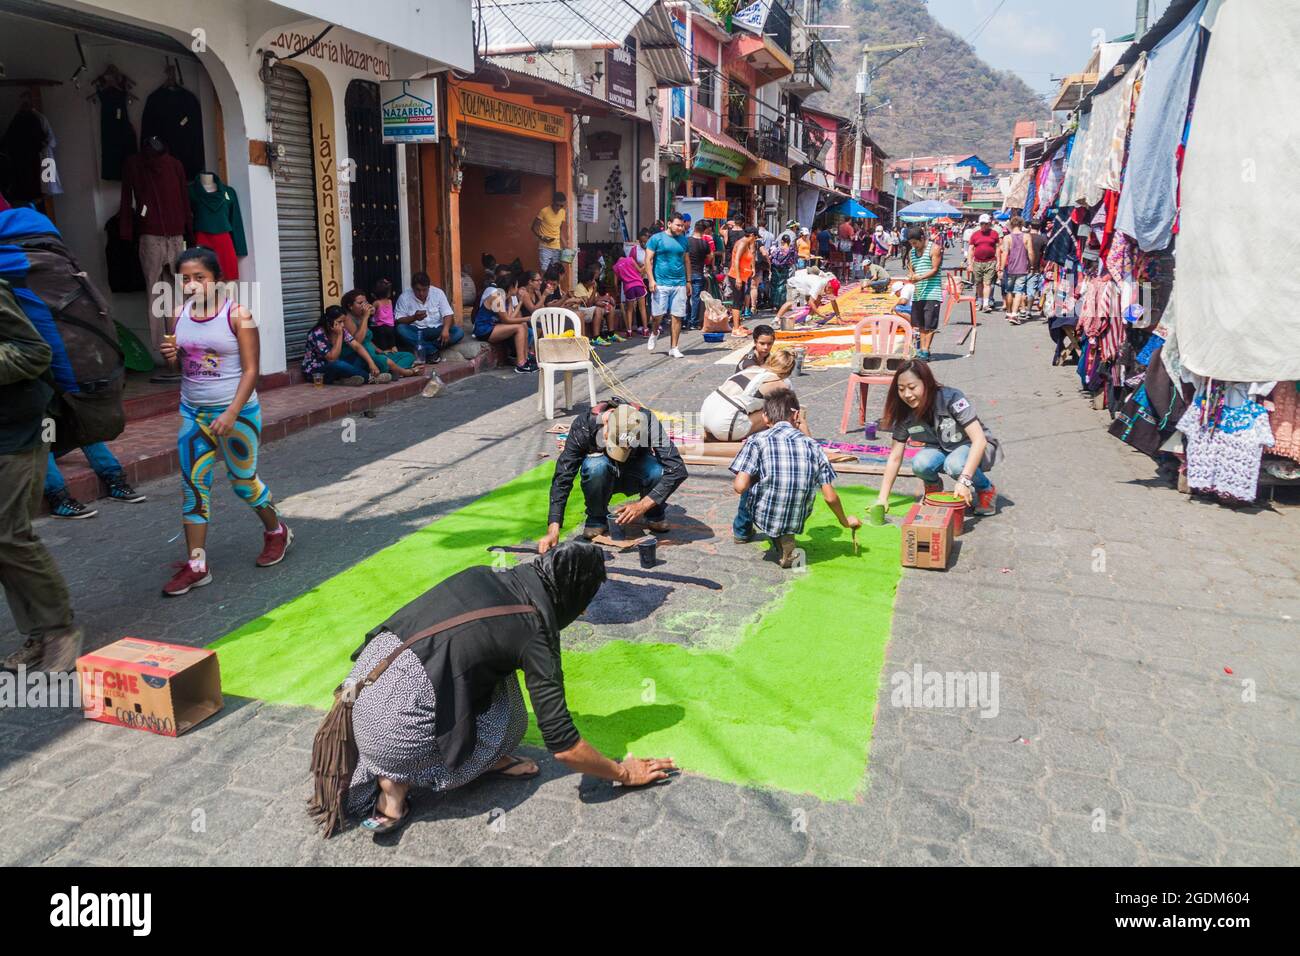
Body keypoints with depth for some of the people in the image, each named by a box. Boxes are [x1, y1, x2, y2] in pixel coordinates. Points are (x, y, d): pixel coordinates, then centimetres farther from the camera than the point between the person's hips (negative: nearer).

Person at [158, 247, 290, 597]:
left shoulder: (237, 314, -10)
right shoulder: (180, 315, 4)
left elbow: (250, 370, -13)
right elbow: (180, 367, 16)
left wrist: (232, 413, -21)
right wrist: (170, 356, -8)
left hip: (236, 412, -5)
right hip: (193, 413, 5)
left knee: (243, 481, 7)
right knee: (192, 485, 2)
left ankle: (276, 532, 33)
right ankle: (196, 565, 8)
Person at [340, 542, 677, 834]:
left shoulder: (490, 574, 10)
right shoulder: (536, 633, -8)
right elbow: (563, 745, -7)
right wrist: (625, 774, 10)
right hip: (396, 721, -7)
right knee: (509, 722, 12)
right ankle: (396, 784, 4)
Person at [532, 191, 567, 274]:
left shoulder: (563, 213, 7)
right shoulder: (544, 211, -10)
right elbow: (534, 227, -4)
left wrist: (564, 245, 9)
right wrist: (542, 237, -19)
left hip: (557, 247, 5)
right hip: (544, 247, -5)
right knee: (544, 271, -14)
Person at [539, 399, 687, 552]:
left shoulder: (647, 422, -31)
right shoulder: (584, 425, -31)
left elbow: (678, 470, -33)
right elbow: (562, 478, -32)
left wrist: (642, 505, -41)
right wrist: (553, 530, -41)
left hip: (634, 476, 0)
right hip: (604, 479, 0)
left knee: (658, 470, -34)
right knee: (596, 466, -36)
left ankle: (654, 515, -2)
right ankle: (597, 519, -8)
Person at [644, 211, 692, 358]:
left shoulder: (683, 240, 13)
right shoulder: (657, 238, 0)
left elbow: (687, 261, 19)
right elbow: (648, 260, -3)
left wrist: (688, 282, 15)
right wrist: (651, 280, -12)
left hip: (680, 284, 4)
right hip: (661, 283, -4)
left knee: (678, 316, 0)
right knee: (657, 315, -6)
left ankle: (673, 347, 9)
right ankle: (654, 333, 28)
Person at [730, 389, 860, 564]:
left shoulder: (758, 440, -9)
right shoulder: (812, 445, 1)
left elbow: (740, 486, -18)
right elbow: (830, 496, 0)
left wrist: (753, 479, 6)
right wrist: (845, 521, 19)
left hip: (764, 517, -2)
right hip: (798, 521, 2)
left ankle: (741, 531, 46)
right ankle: (783, 538, 11)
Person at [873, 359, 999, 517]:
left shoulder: (951, 398, -28)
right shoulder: (905, 414, -14)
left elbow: (979, 440, -32)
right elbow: (895, 457, -7)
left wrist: (964, 480, -43)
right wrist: (883, 498, -14)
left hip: (975, 448, -4)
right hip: (943, 450, 4)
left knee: (955, 464, -37)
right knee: (920, 464, -30)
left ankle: (986, 490, -6)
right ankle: (933, 485, 5)